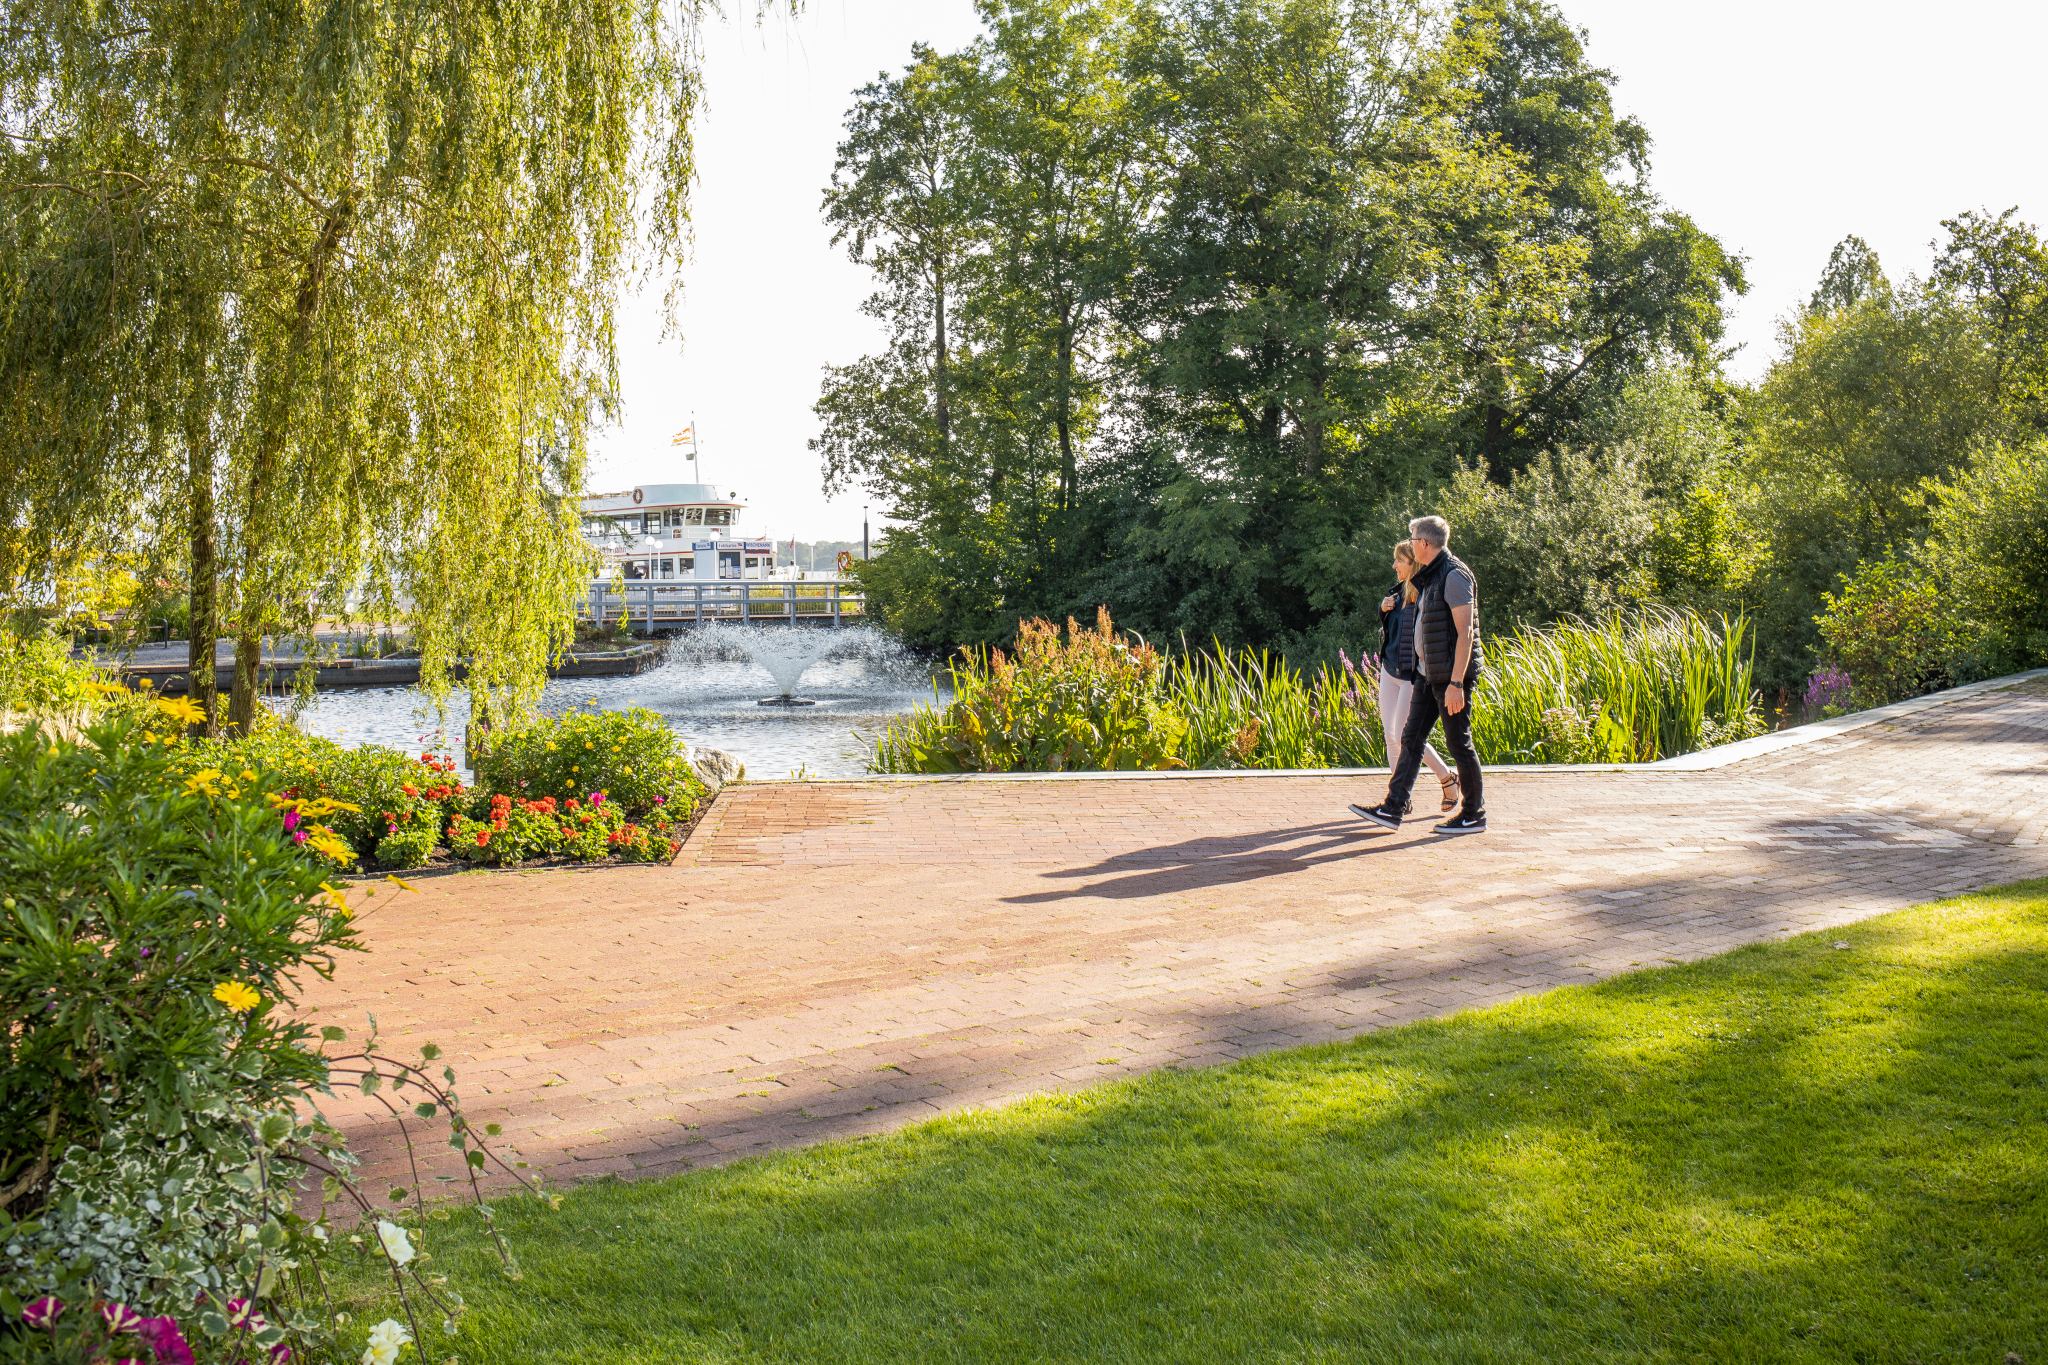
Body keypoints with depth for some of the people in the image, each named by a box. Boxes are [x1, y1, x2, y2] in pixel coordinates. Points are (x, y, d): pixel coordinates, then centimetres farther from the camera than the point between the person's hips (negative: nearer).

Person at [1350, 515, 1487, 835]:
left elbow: (1465, 632, -20)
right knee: (1411, 739, 5)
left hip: (1452, 676, -10)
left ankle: (1474, 814, 10)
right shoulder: (1430, 577, 14)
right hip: (1430, 674, 10)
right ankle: (1393, 809, 5)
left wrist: (1456, 683, -24)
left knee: (1459, 743, -1)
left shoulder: (1454, 575, -15)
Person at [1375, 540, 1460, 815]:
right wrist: (1384, 611, 0)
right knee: (1390, 733, 7)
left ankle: (1448, 779, 16)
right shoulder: (1400, 591, 7)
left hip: (1414, 676, -8)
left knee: (1406, 735, -6)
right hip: (1390, 672, 8)